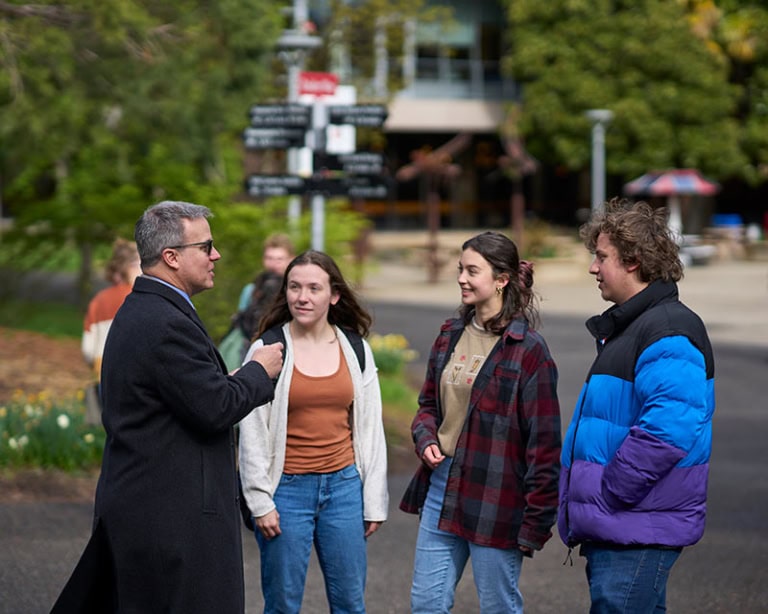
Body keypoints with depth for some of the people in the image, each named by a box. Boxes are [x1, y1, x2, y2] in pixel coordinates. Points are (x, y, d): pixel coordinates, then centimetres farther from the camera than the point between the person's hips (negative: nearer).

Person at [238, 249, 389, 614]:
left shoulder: (355, 349, 6)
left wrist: (374, 501, 8)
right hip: (287, 488, -3)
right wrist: (260, 502, -8)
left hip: (343, 486, 3)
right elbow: (251, 433, -4)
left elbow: (370, 428, 10)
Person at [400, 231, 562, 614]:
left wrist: (536, 522, -14)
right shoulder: (450, 337, 8)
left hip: (495, 504, -7)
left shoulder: (527, 349, -13)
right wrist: (426, 439, -2)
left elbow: (543, 443, -13)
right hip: (441, 491, 7)